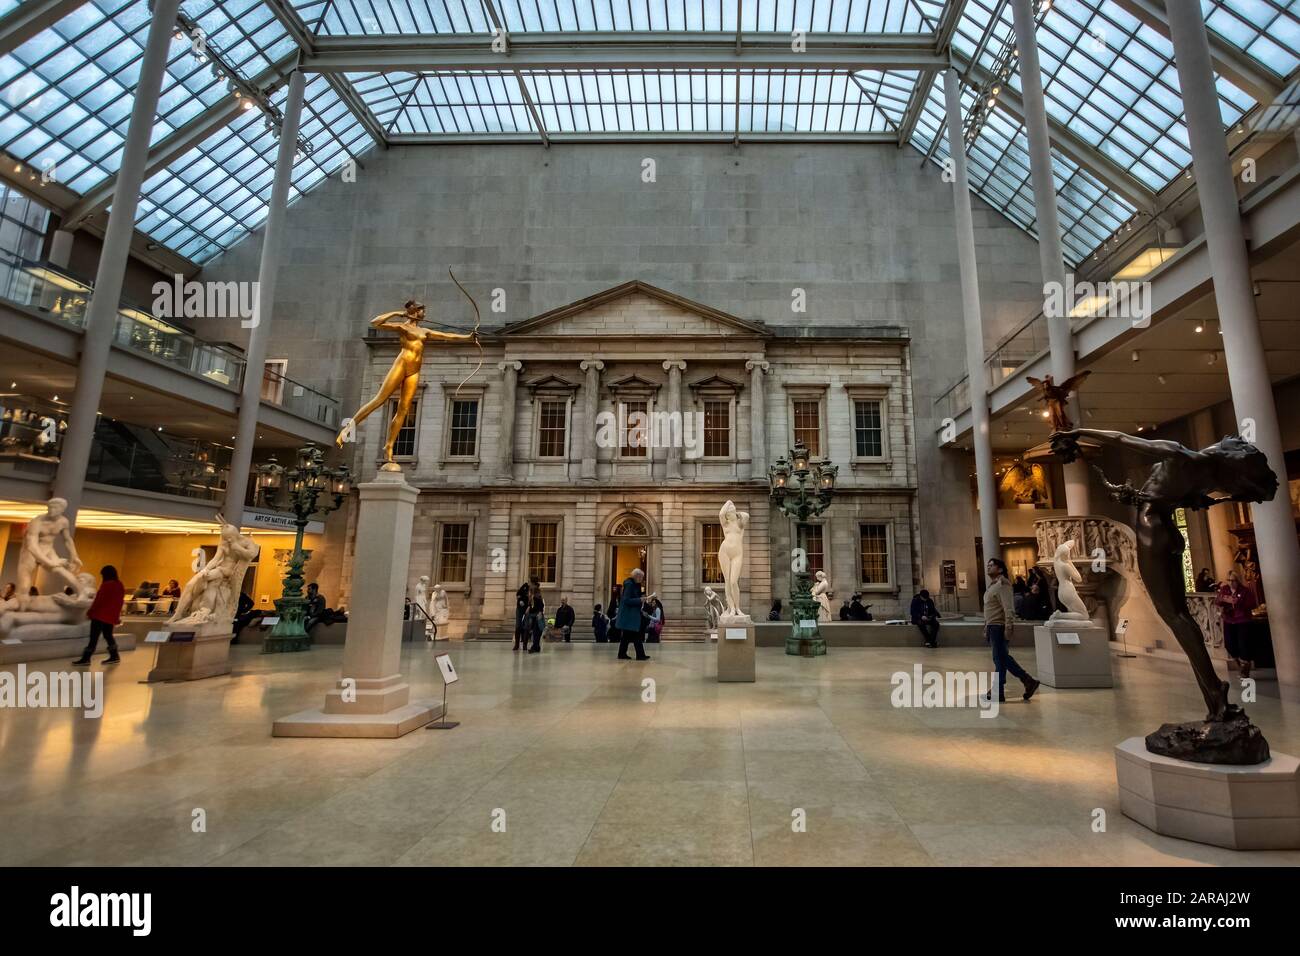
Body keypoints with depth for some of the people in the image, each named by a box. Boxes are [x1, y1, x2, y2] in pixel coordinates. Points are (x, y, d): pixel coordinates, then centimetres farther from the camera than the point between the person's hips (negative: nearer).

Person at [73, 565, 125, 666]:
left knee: (94, 637, -4)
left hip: (100, 615, -8)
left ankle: (85, 659, 0)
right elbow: (120, 602, 16)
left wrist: (90, 612, -5)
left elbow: (98, 600, -15)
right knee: (108, 635, 14)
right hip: (111, 616, 8)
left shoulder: (106, 585, -15)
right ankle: (114, 657, 15)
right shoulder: (120, 586, 10)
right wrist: (117, 617, 21)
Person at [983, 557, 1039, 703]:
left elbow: (1009, 609, -21)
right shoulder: (992, 585, 17)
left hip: (999, 627, -9)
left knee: (1000, 658, -2)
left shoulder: (1002, 585, -13)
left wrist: (1008, 627, -25)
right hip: (992, 627, 10)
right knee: (1003, 658, 13)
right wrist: (986, 628, 21)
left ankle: (998, 691, 5)